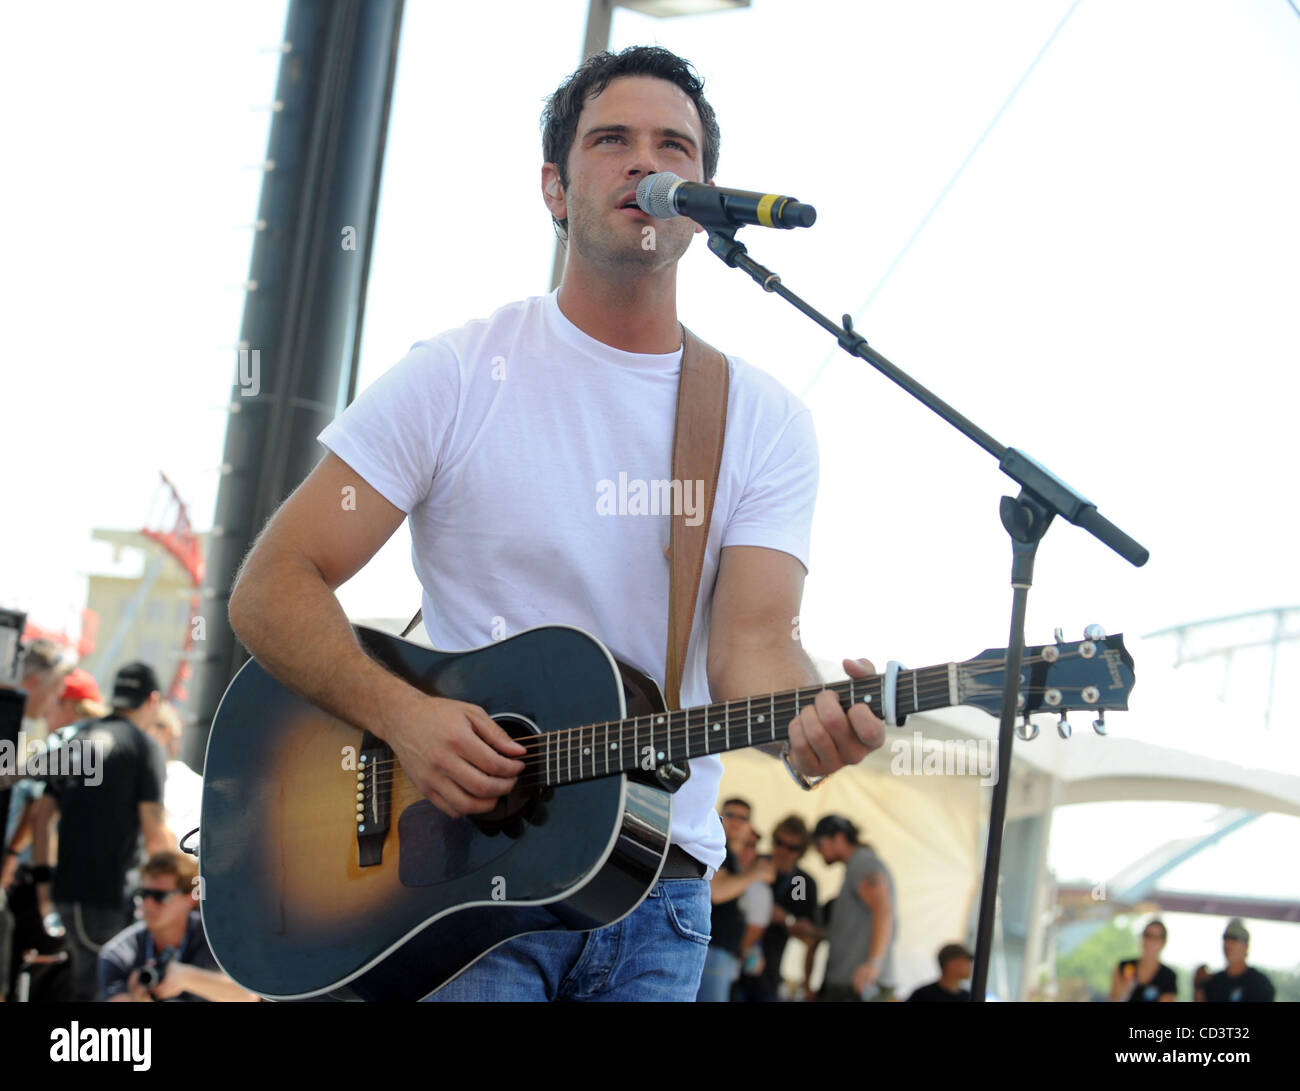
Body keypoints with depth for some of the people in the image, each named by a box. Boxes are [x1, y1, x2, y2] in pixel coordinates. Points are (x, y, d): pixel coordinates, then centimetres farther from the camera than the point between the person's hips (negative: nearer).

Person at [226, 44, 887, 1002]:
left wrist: (813, 716, -32)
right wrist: (400, 713, -22)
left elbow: (751, 643, -9)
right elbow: (272, 589, -5)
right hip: (459, 864, -2)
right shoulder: (456, 379, -3)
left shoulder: (766, 421, 3)